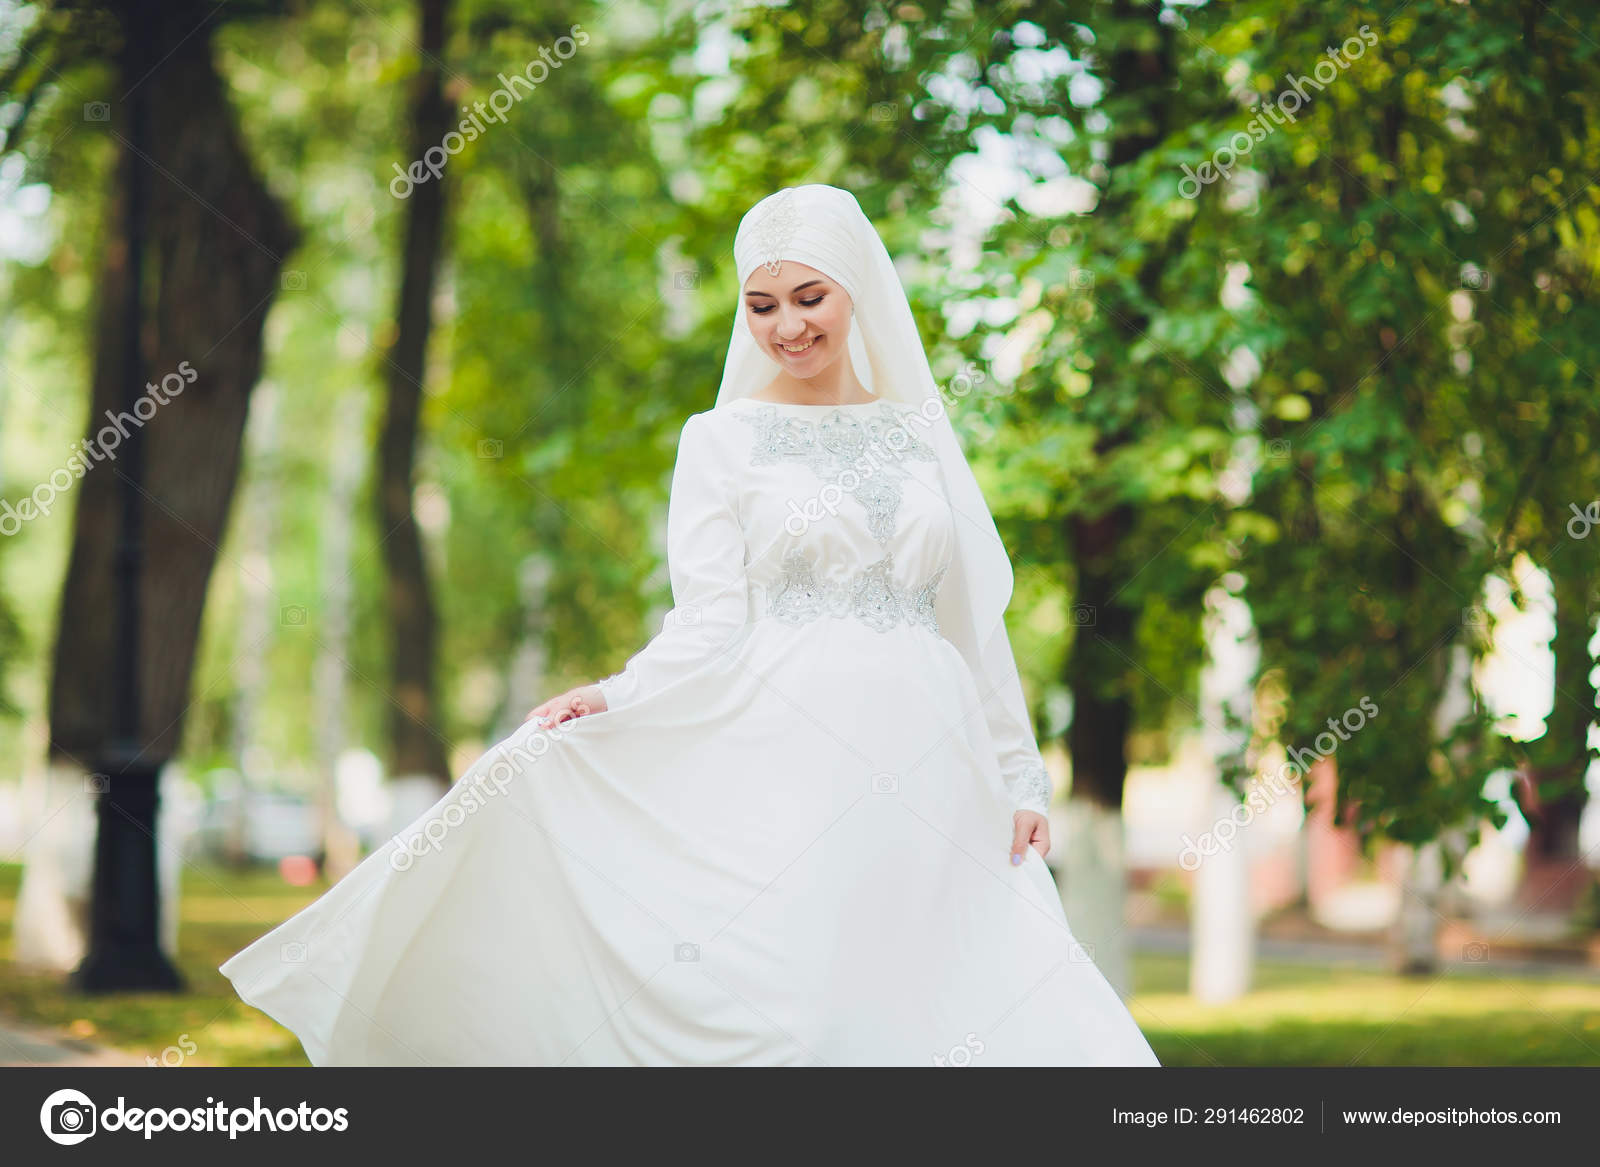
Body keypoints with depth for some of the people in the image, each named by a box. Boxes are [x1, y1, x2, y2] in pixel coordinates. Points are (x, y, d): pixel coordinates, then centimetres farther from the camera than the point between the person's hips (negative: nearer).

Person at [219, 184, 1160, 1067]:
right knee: (782, 1008, -11)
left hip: (927, 769, 3)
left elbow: (974, 622, 15)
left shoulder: (919, 435, 13)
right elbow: (708, 630, -2)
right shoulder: (723, 440, 5)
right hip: (786, 766, -3)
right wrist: (612, 701, -19)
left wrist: (1021, 778, 10)